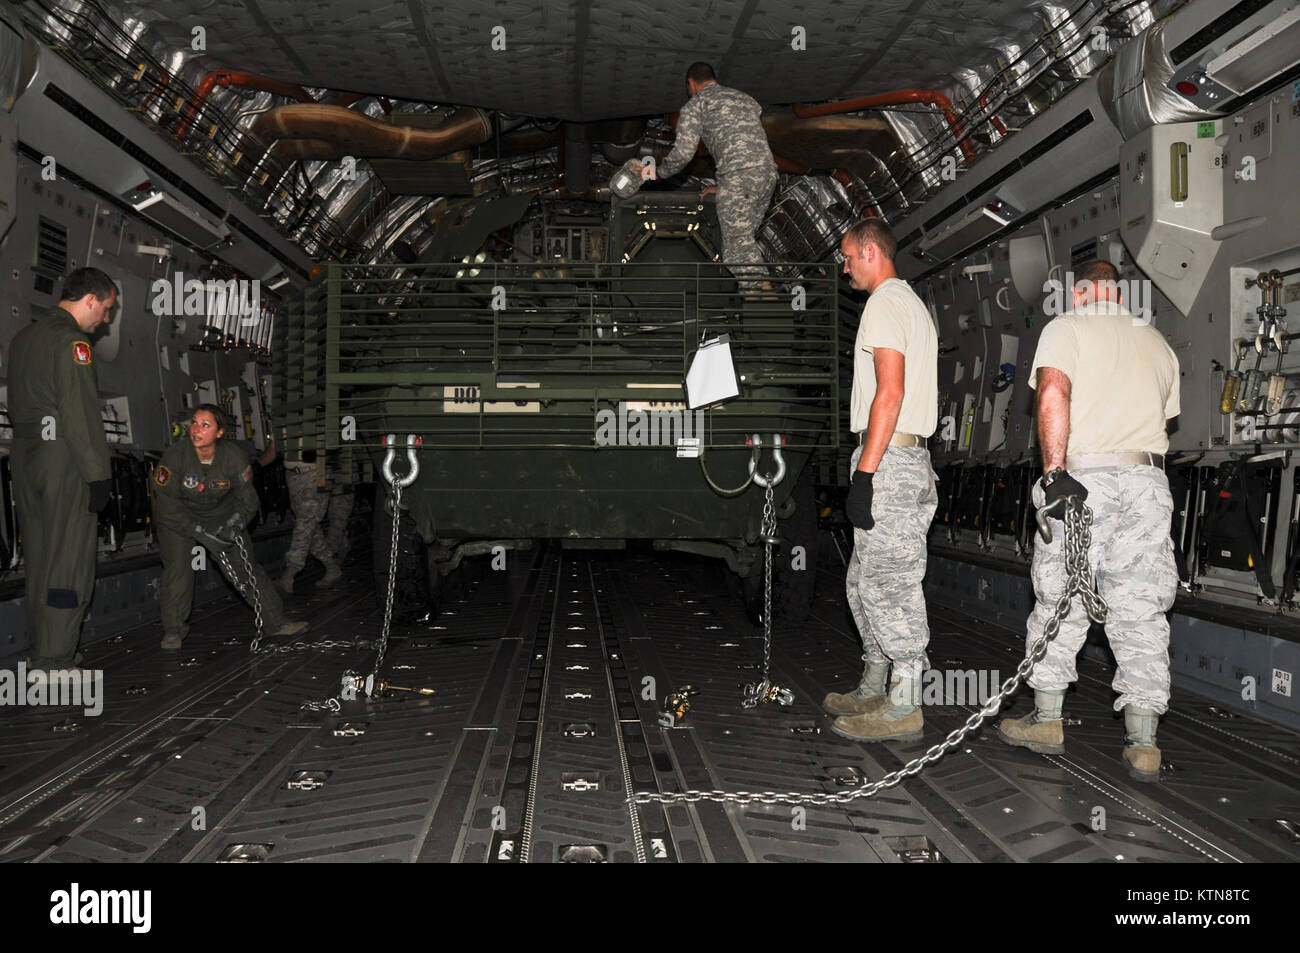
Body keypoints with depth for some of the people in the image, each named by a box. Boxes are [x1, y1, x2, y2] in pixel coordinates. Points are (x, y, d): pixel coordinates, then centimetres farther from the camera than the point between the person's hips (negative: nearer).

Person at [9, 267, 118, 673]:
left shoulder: (22, 338, 17)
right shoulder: (71, 340, -12)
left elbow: (17, 404, 19)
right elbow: (81, 413, -18)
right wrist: (98, 473, -17)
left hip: (25, 459, 9)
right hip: (64, 463, -9)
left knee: (39, 559, 15)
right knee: (68, 561, -5)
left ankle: (39, 651, 23)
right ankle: (52, 663, -3)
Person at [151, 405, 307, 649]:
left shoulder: (235, 457, -20)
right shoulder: (175, 455, -26)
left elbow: (248, 500, -7)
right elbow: (167, 505, -22)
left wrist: (234, 525, -25)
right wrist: (200, 533, -27)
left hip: (222, 514, 2)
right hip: (178, 519, -1)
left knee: (246, 567, -2)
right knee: (178, 569, -15)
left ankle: (276, 622, 8)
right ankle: (173, 631, 5)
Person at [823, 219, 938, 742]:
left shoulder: (885, 304, -10)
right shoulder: (913, 303, 23)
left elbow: (890, 391, -20)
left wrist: (864, 473, -23)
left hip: (887, 457, -11)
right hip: (911, 455, 11)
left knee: (888, 581, -7)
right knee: (866, 579, 16)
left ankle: (903, 708, -1)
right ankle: (874, 689, 24)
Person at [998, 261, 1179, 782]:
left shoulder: (1066, 327, 3)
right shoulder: (1157, 341, 22)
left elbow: (1053, 393, -14)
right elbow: (1163, 419, 23)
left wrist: (1055, 471, -18)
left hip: (1084, 475, -4)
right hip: (1149, 480, 4)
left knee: (1059, 600, 7)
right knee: (1141, 609, 5)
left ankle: (1047, 719, 15)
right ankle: (1143, 743, 6)